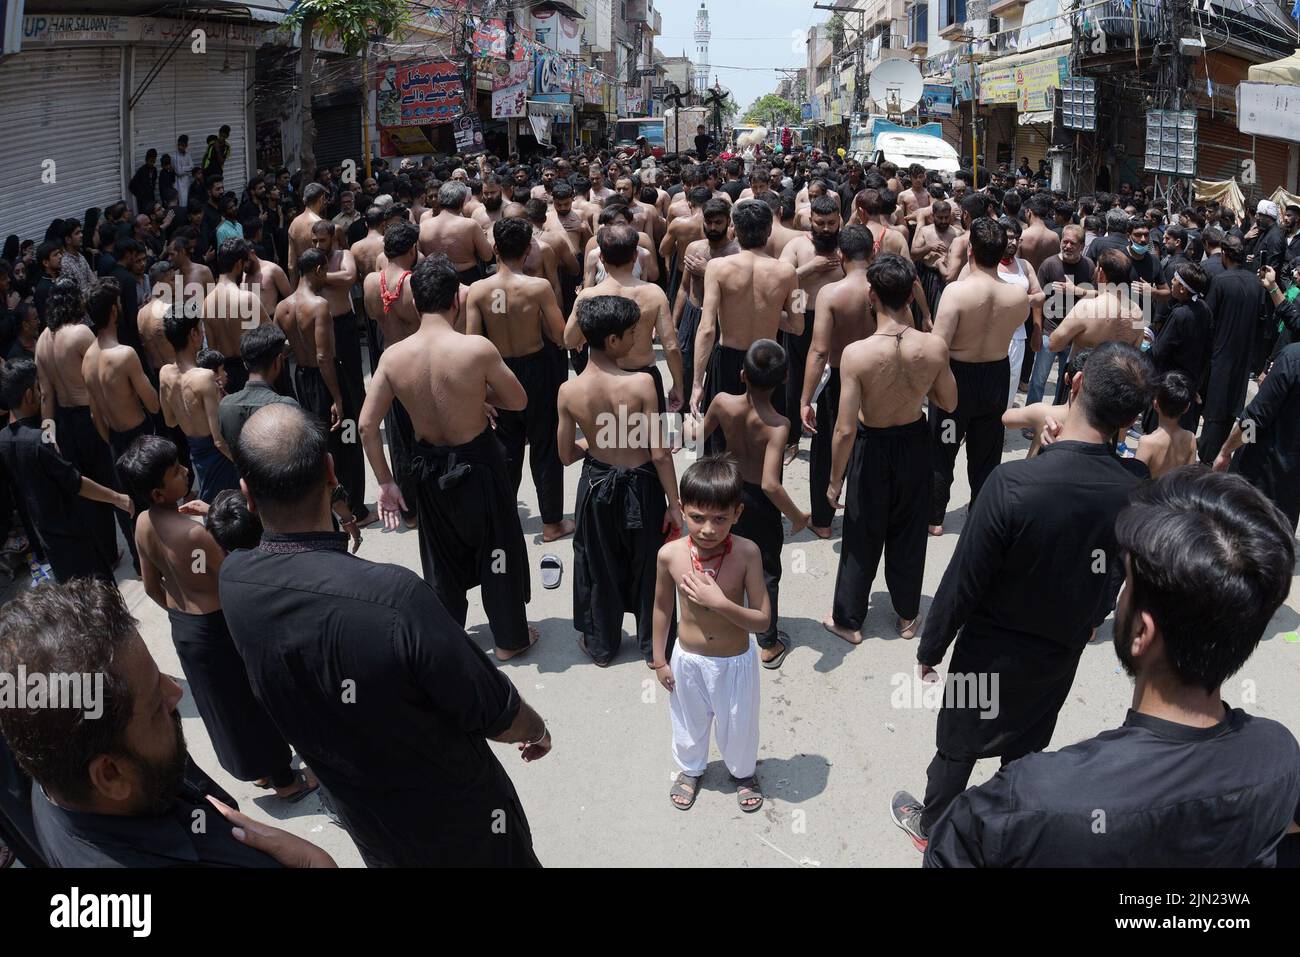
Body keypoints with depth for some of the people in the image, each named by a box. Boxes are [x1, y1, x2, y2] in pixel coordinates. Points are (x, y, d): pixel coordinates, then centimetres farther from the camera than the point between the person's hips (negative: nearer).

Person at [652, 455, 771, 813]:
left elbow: (763, 620, -21)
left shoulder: (747, 553, -25)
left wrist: (719, 602, -34)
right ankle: (690, 769, 57)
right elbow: (662, 608, -3)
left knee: (738, 724, 23)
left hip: (736, 661, -1)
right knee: (689, 722, 26)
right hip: (687, 660, 1)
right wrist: (659, 660, 4)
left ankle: (743, 772, 54)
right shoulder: (670, 554, -20)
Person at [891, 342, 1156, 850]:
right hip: (1062, 653, 3)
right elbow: (1115, 578, -2)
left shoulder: (1013, 484, -33)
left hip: (993, 652, -3)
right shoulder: (1137, 489, -20)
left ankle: (930, 826, 44)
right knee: (1027, 749, 25)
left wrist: (930, 648, -9)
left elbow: (963, 582, -23)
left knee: (957, 746, 21)